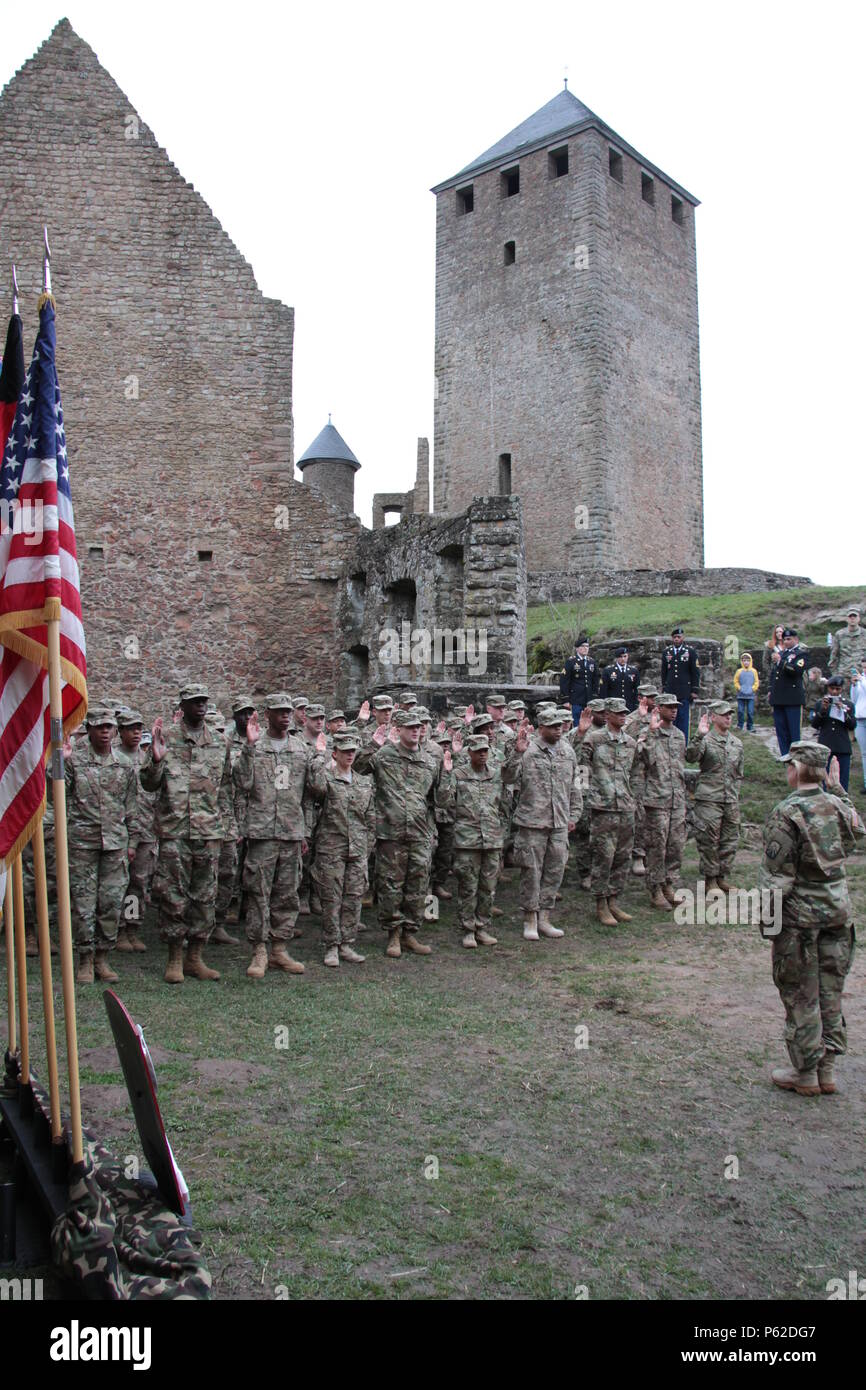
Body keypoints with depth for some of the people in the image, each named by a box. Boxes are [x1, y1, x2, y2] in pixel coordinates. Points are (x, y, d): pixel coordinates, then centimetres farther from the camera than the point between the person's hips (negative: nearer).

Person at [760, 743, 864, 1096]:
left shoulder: (786, 813, -18)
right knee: (830, 992, 15)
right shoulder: (837, 805, -1)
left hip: (800, 914, -6)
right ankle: (827, 1070, 24)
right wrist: (837, 789, 22)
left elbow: (777, 875, -17)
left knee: (801, 997, 6)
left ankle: (805, 1074, 16)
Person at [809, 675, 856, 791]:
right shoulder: (820, 704, 7)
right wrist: (822, 710, -13)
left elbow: (853, 725, -1)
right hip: (825, 747, 0)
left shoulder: (848, 705, 8)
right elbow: (814, 724, 0)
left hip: (843, 748, 0)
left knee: (842, 780, 0)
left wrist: (843, 712, -15)